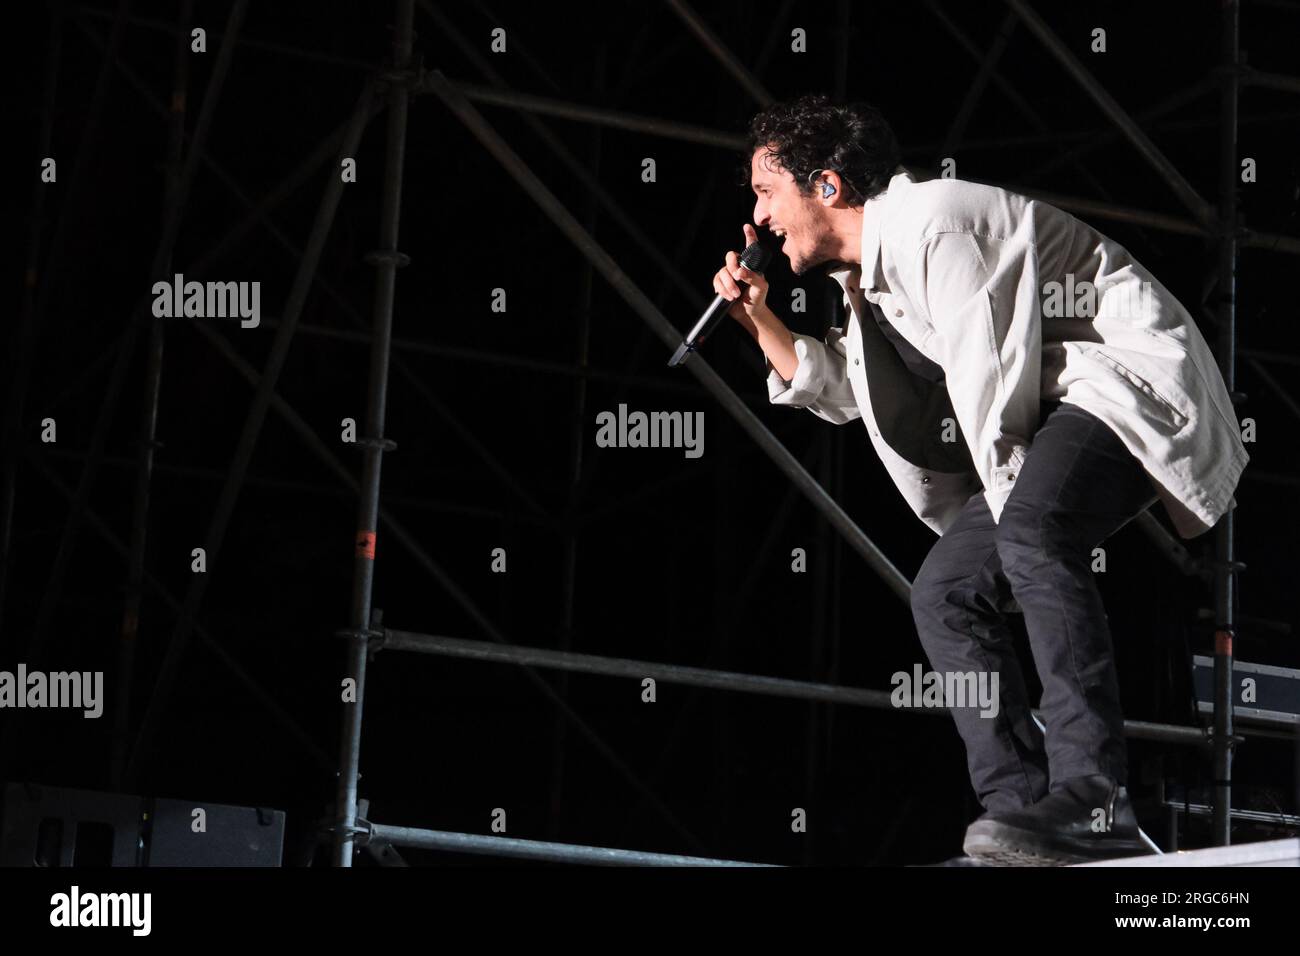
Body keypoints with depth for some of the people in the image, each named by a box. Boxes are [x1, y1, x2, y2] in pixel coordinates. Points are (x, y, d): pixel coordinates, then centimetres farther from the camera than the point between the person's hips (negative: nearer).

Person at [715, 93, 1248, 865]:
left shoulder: (930, 222, -16)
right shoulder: (867, 274, 16)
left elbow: (988, 382, -19)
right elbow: (837, 391, 32)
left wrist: (1011, 514, -11)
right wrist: (760, 317, 20)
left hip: (1127, 378, -11)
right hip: (1056, 410, 11)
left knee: (1032, 528, -35)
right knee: (944, 594, 3)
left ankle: (1095, 802, -41)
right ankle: (1023, 805, -5)